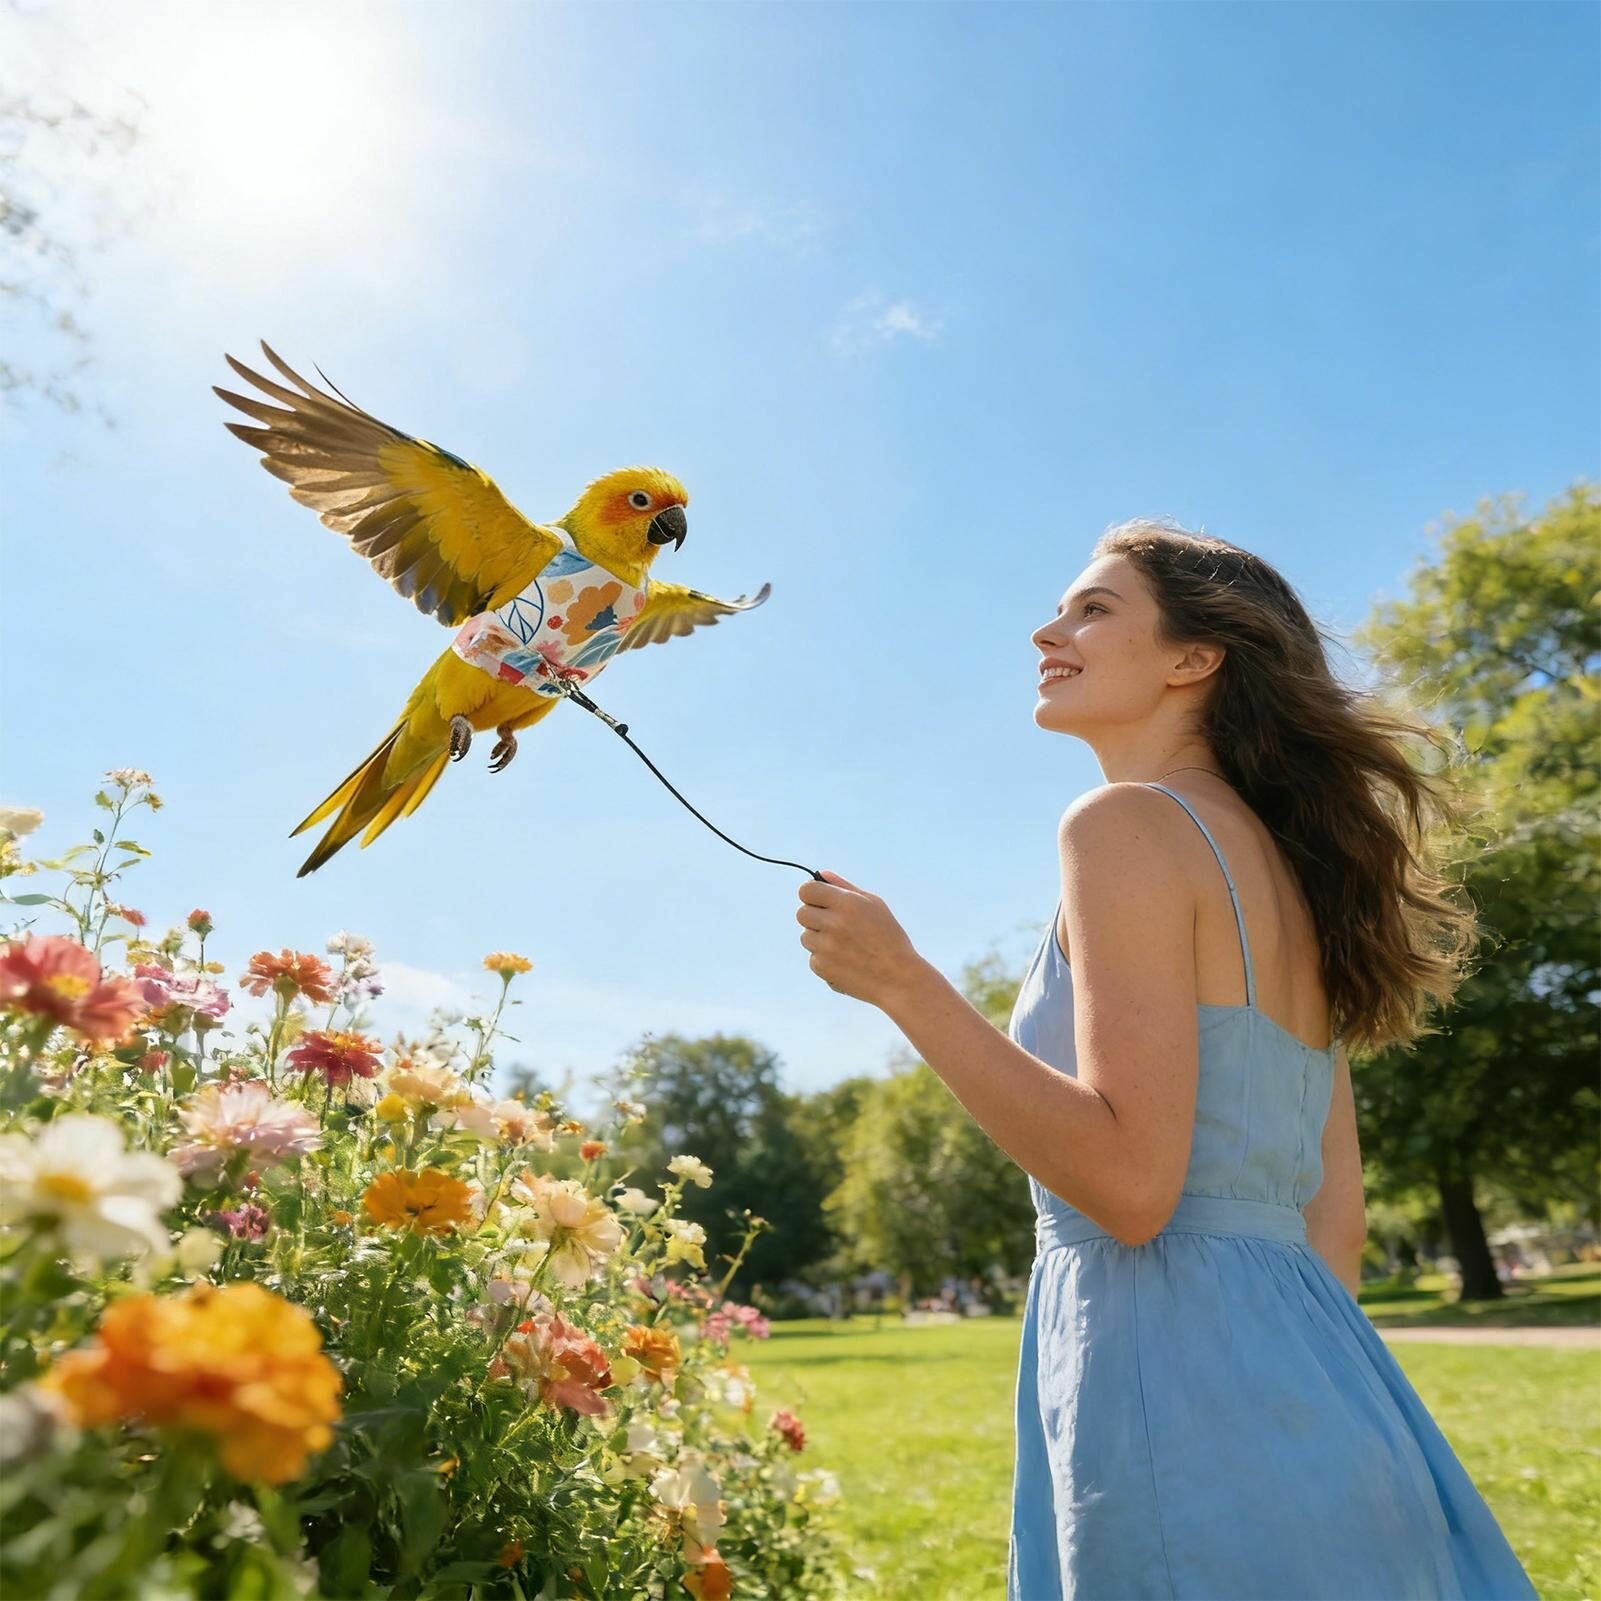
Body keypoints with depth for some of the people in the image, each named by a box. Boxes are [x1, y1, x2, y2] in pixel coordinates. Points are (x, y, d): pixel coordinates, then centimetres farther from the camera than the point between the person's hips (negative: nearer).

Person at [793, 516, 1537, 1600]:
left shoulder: (1130, 822, -14)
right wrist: (1299, 1388, 21)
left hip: (1176, 1378, -8)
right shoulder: (1281, 861, 12)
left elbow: (1130, 1184, -22)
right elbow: (1337, 1218, 13)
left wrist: (901, 982, -18)